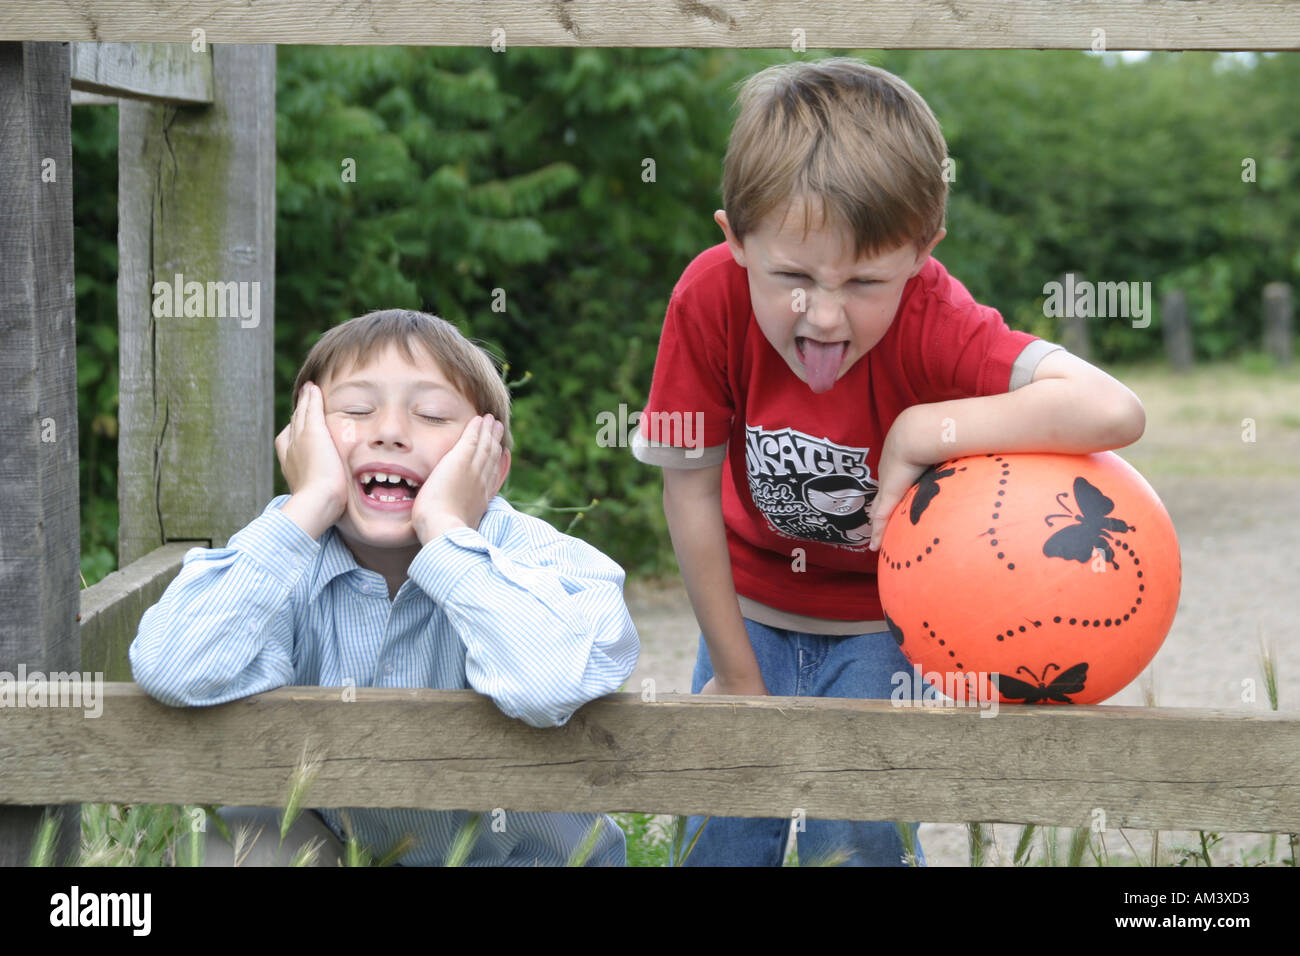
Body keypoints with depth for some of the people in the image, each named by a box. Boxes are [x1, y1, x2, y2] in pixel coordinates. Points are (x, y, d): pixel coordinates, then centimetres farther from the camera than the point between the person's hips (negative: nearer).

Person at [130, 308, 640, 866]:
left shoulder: (529, 555, -18)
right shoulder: (291, 557, -11)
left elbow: (550, 684, -42)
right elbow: (175, 674, -32)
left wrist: (444, 527, -33)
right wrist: (310, 504, -27)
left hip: (529, 855, -2)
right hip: (337, 848, 3)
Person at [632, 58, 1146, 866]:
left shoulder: (931, 322, -32)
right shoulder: (711, 296, -27)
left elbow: (1114, 413, -47)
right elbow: (690, 489, -16)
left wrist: (921, 433, -40)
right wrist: (735, 675, -10)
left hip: (886, 618, -2)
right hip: (754, 606, 2)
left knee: (856, 837, -7)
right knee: (719, 835, 4)